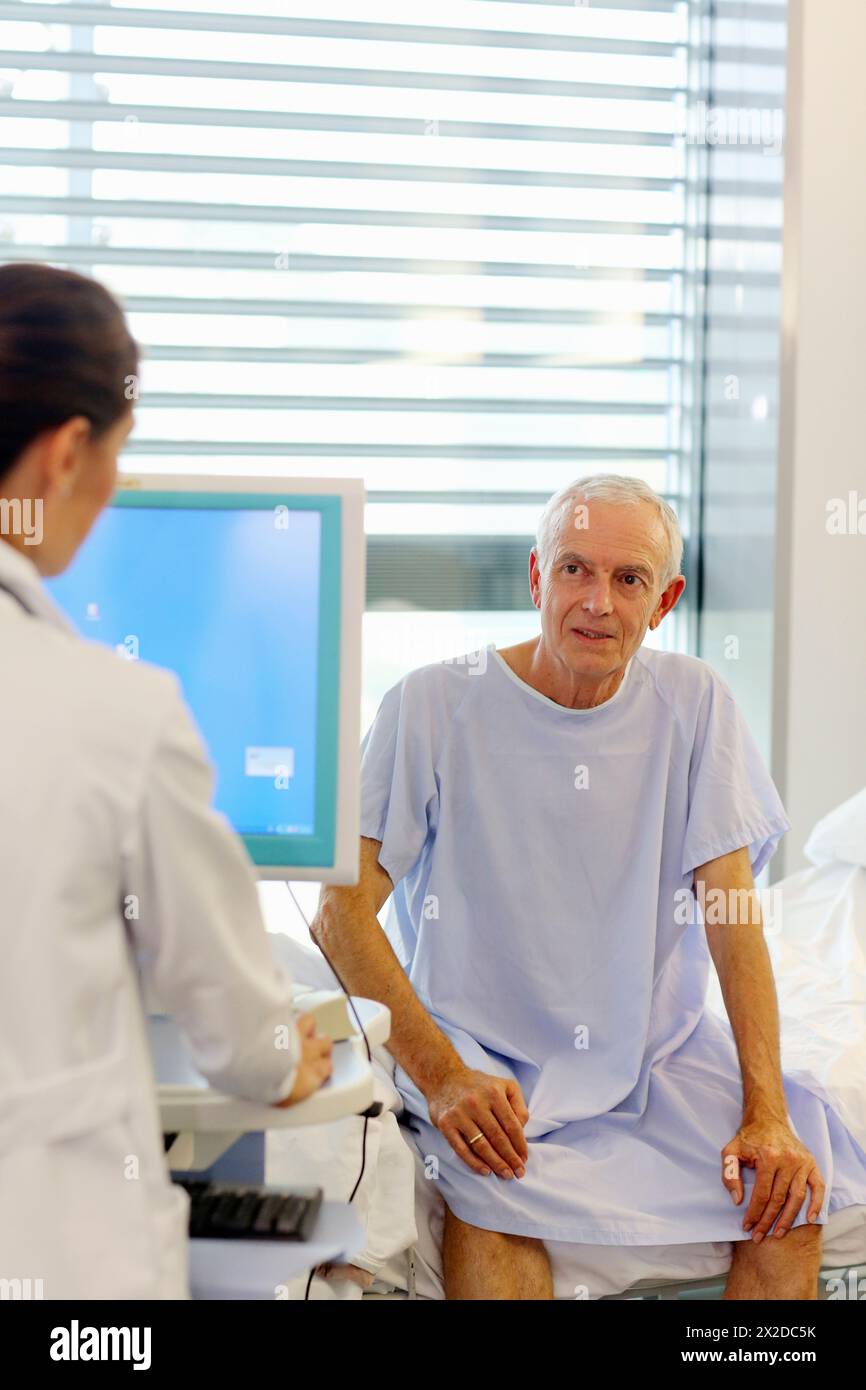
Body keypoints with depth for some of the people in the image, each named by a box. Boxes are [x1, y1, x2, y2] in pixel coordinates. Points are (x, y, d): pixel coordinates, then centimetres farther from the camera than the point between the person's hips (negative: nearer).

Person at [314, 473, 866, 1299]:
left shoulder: (692, 702, 2)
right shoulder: (433, 706, -7)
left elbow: (733, 913, -2)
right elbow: (341, 913, -10)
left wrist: (768, 1110, -13)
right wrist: (441, 1075, -22)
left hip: (658, 1051, 4)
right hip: (483, 1054, -3)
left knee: (791, 1188, -18)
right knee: (495, 1208, -32)